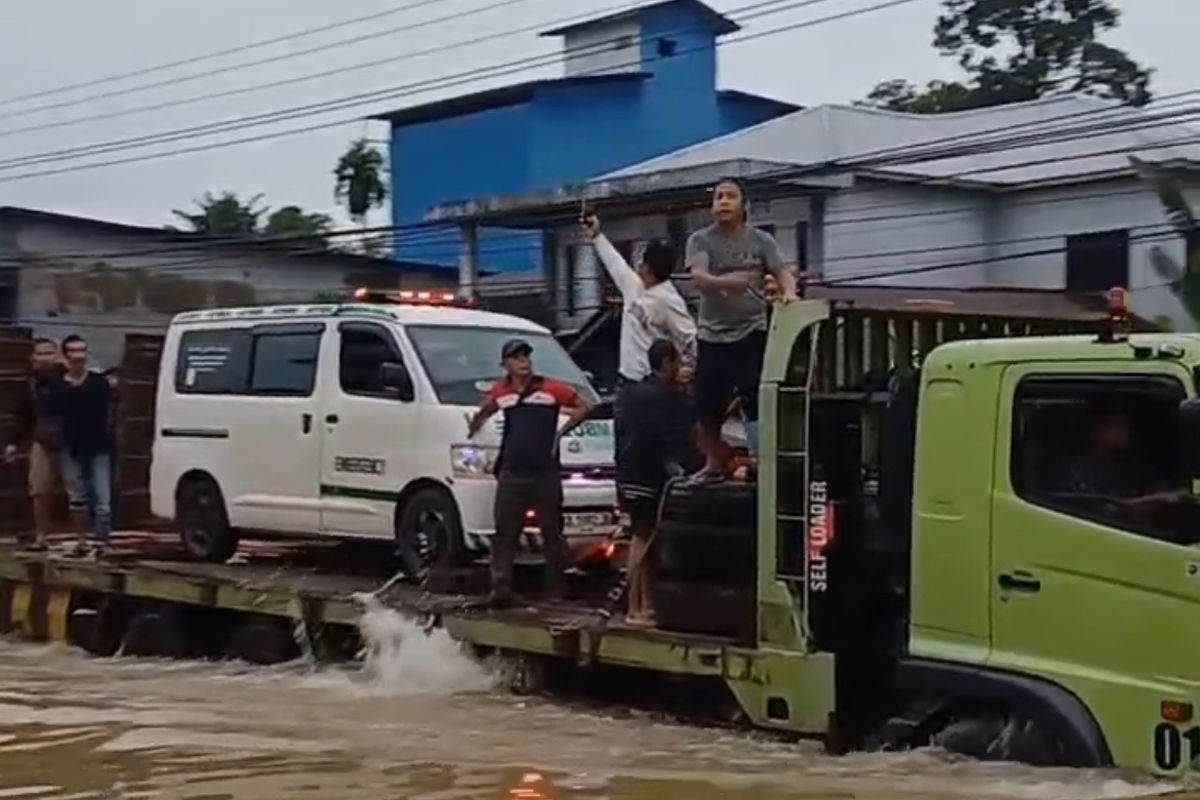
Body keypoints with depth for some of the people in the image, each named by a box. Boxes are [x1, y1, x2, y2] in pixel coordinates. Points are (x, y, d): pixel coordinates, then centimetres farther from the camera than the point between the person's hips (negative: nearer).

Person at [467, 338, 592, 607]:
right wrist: (473, 427, 13)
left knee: (552, 532, 6)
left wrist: (562, 431, -1)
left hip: (546, 474, -2)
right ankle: (501, 588, -2)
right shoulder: (499, 392, 7)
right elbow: (484, 412, 27)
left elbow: (584, 408, 4)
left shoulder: (551, 389, -3)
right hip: (511, 473, 2)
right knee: (505, 533, -2)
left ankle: (555, 590, 14)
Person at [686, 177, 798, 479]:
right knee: (707, 405, 6)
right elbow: (699, 277, -14)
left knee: (756, 399, -9)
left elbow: (782, 272, 0)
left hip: (752, 331, -1)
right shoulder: (700, 240, 2)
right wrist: (724, 282, -35)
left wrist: (788, 292, -24)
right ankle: (713, 462, 23)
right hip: (712, 334, 1)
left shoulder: (761, 240, 6)